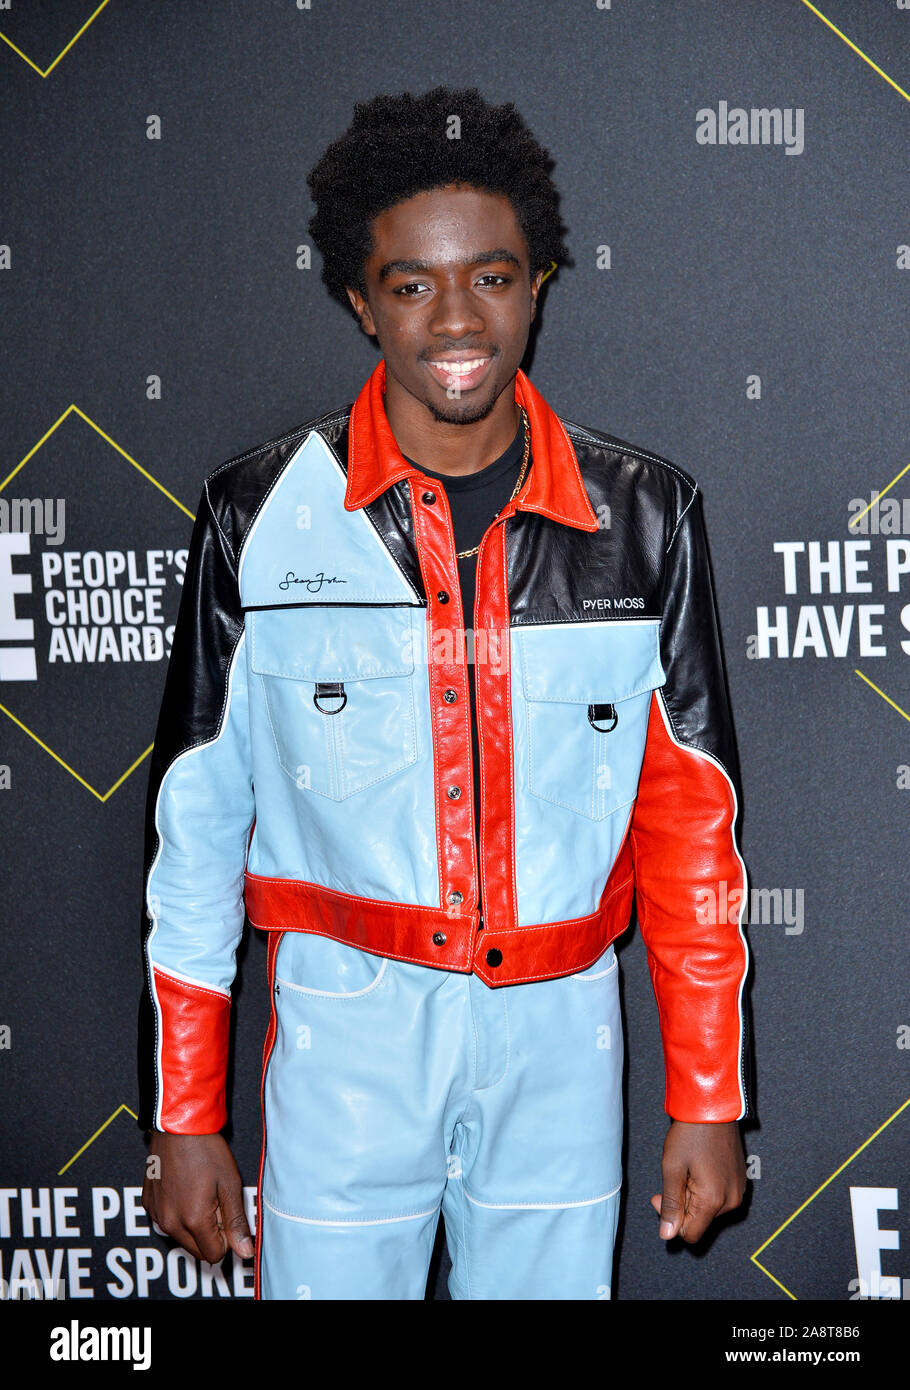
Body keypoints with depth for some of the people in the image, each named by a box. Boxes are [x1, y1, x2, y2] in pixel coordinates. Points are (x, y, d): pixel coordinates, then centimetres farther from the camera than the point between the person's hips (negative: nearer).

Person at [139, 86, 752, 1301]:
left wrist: (709, 1103, 3)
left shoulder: (643, 516, -3)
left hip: (561, 1038, 1)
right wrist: (185, 1121, 1)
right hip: (346, 1039, -1)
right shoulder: (262, 517, -5)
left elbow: (693, 817, 3)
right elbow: (195, 826, 0)